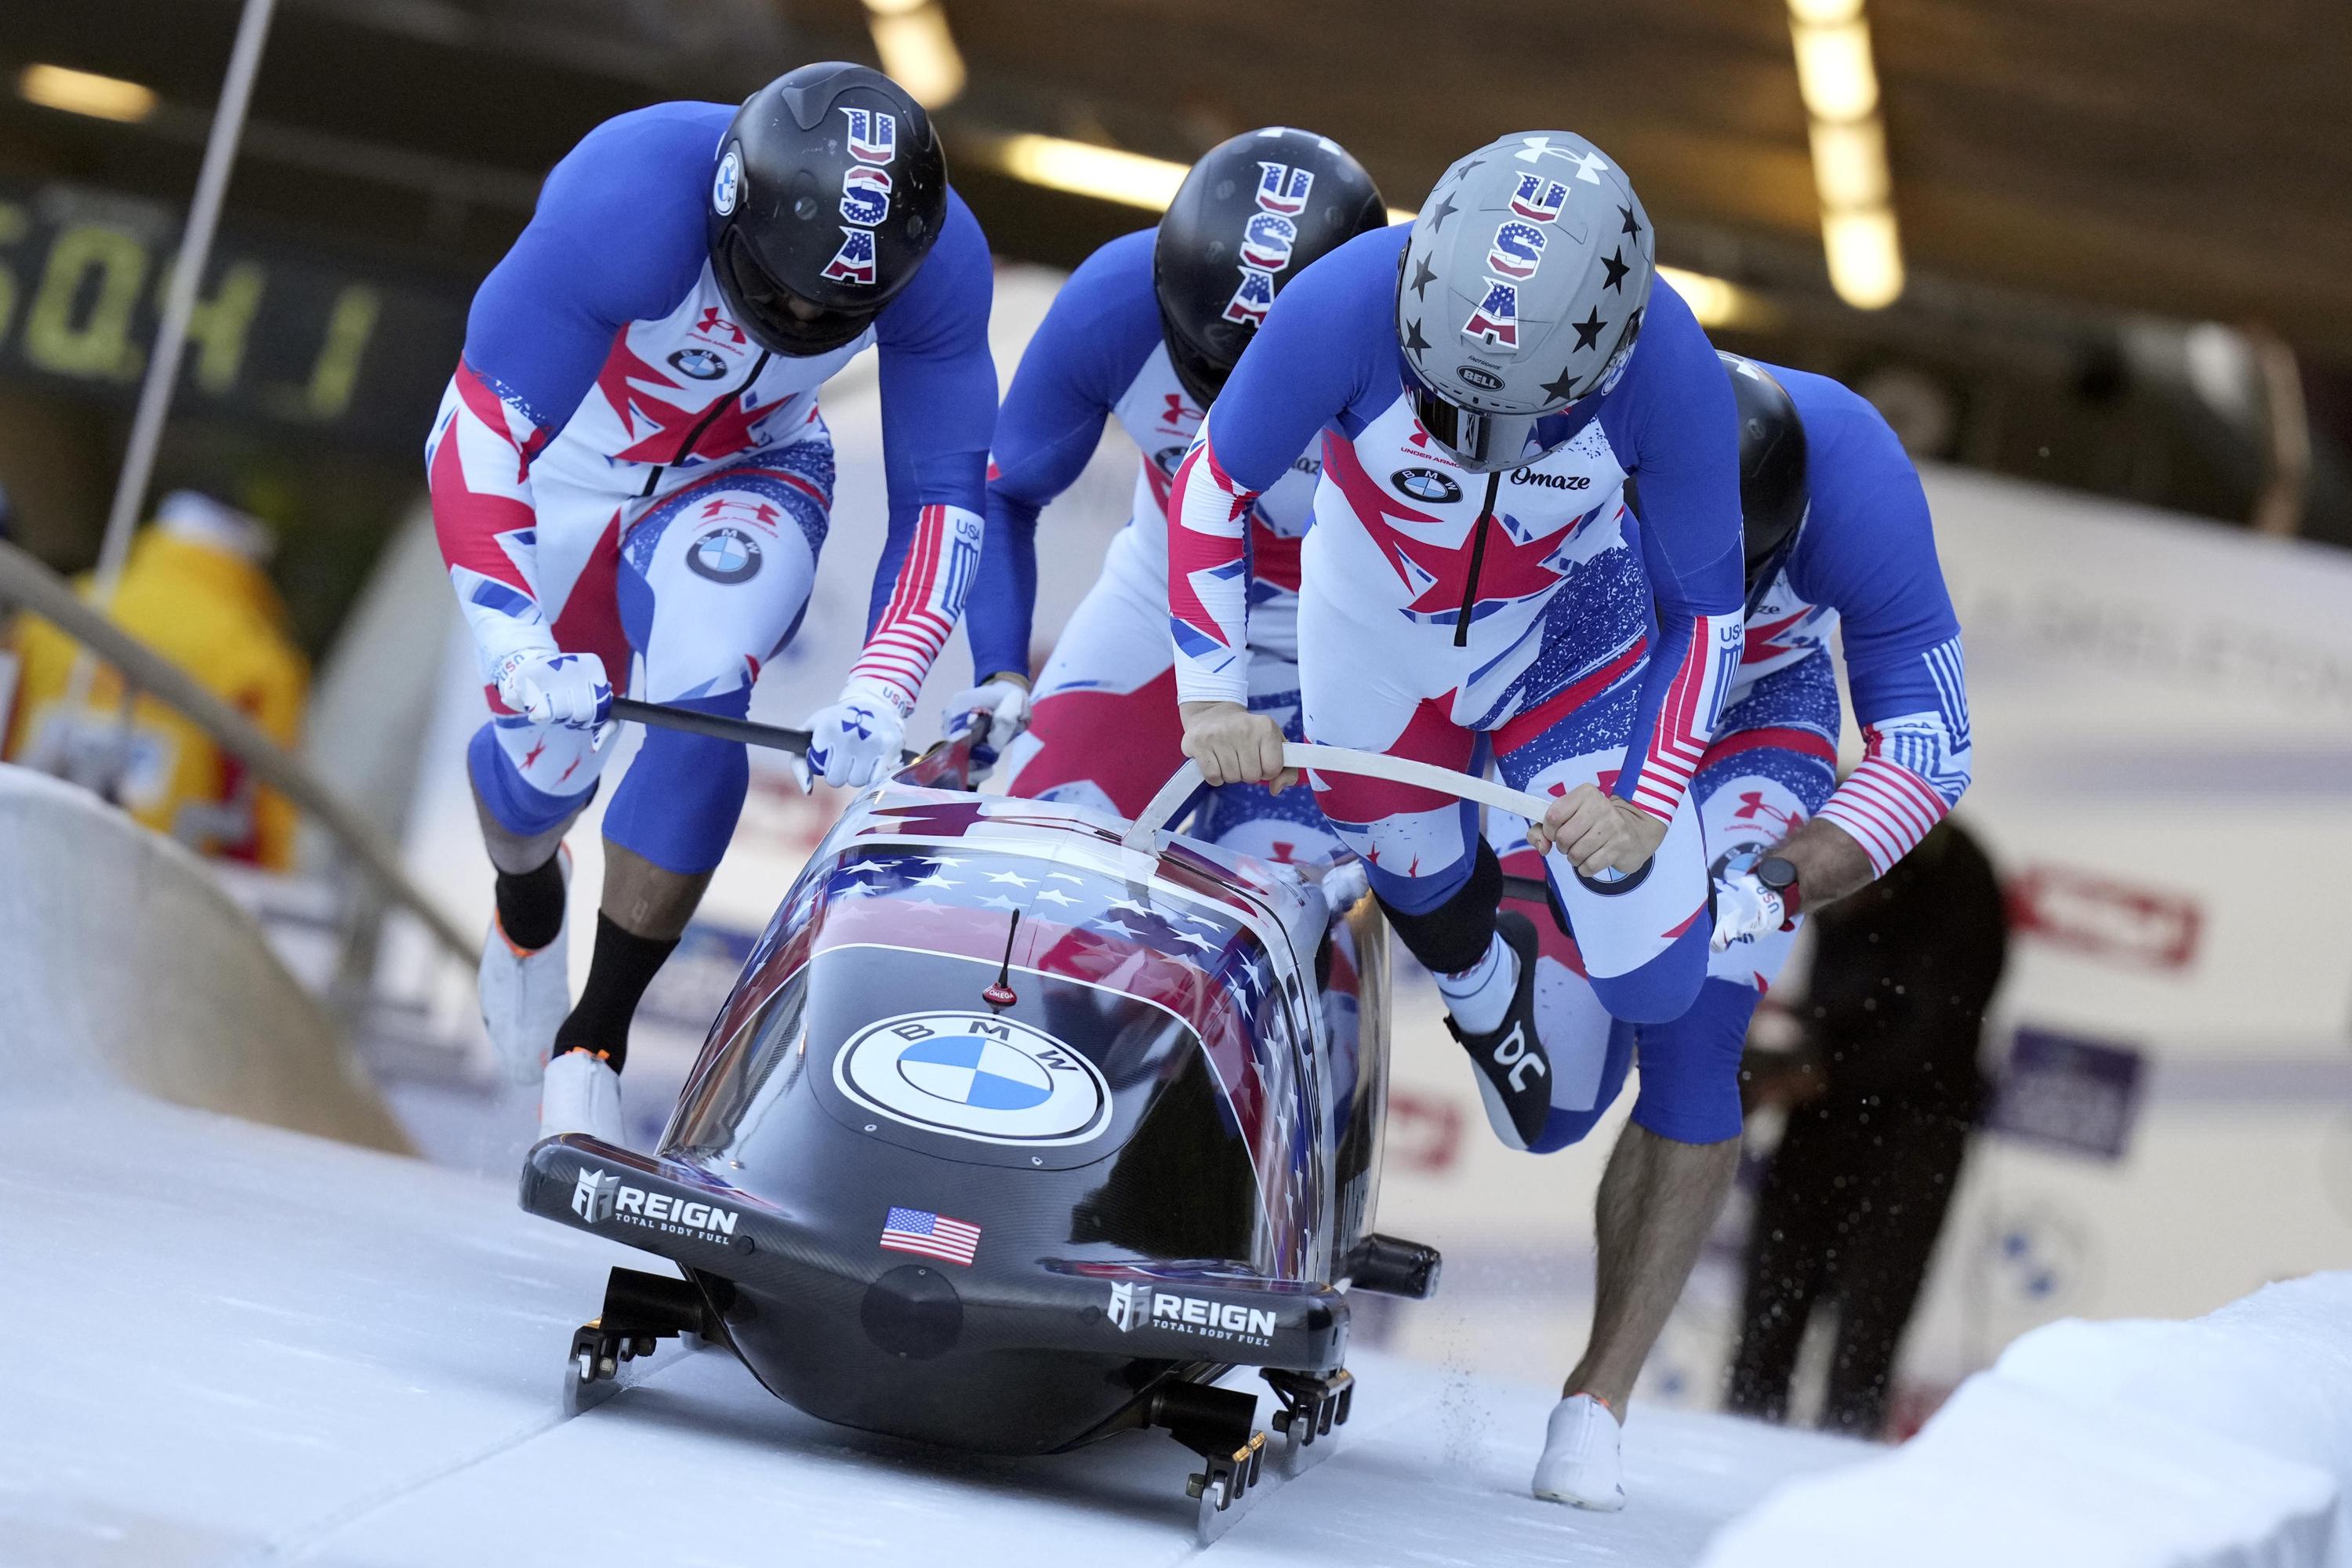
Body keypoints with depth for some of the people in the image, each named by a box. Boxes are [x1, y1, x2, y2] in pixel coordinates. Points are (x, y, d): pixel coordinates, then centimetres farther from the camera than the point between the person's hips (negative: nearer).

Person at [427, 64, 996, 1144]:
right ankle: (526, 908, 41)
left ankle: (593, 1046, -10)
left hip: (745, 476, 1)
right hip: (558, 461, -1)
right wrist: (513, 641, -47)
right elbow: (482, 434, -35)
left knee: (700, 705, -25)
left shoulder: (937, 257, -28)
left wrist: (880, 693, -31)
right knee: (549, 750, 0)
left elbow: (944, 497, -18)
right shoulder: (629, 203, -40)